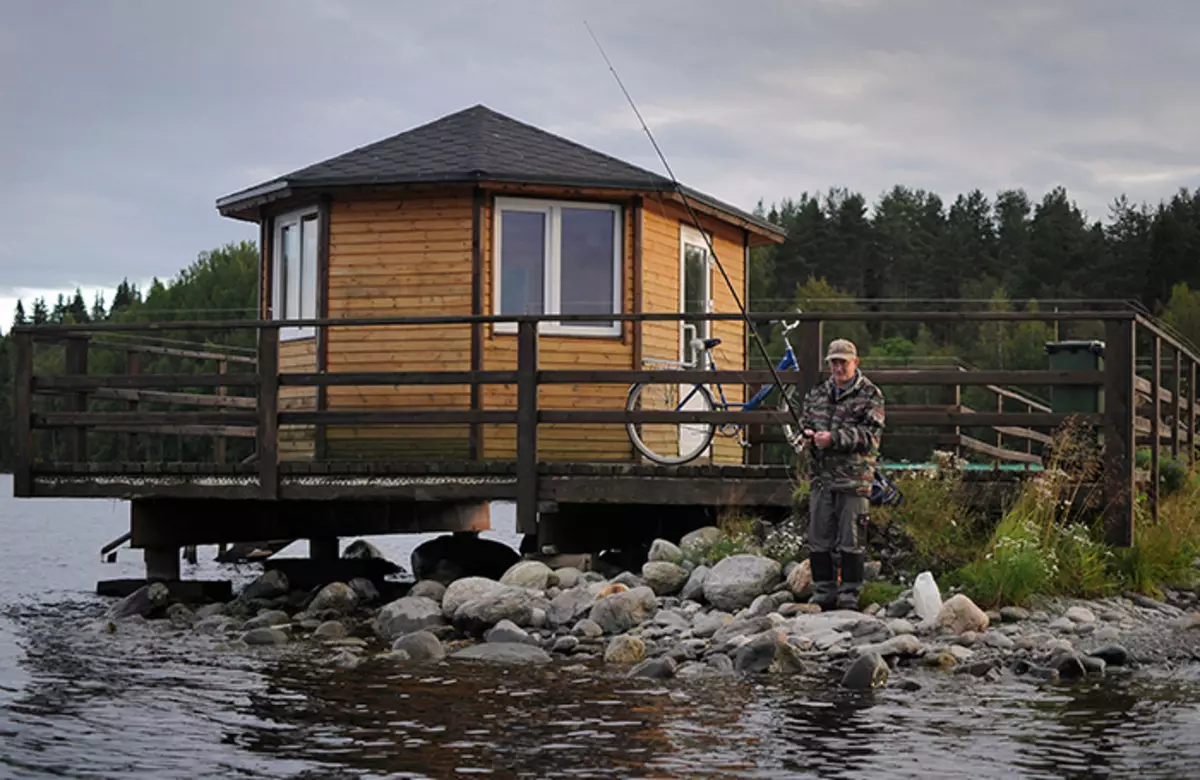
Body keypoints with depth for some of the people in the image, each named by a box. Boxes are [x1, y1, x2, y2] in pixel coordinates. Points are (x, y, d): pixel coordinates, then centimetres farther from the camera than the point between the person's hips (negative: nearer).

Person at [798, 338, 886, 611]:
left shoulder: (870, 396, -1)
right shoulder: (817, 393, 16)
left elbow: (870, 435, -11)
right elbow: (804, 421, 23)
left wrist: (833, 438, -20)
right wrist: (806, 433, -2)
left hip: (854, 478, -5)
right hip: (821, 476, 5)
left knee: (851, 542, -2)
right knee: (818, 539, 7)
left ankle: (849, 595, 5)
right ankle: (823, 593, 16)